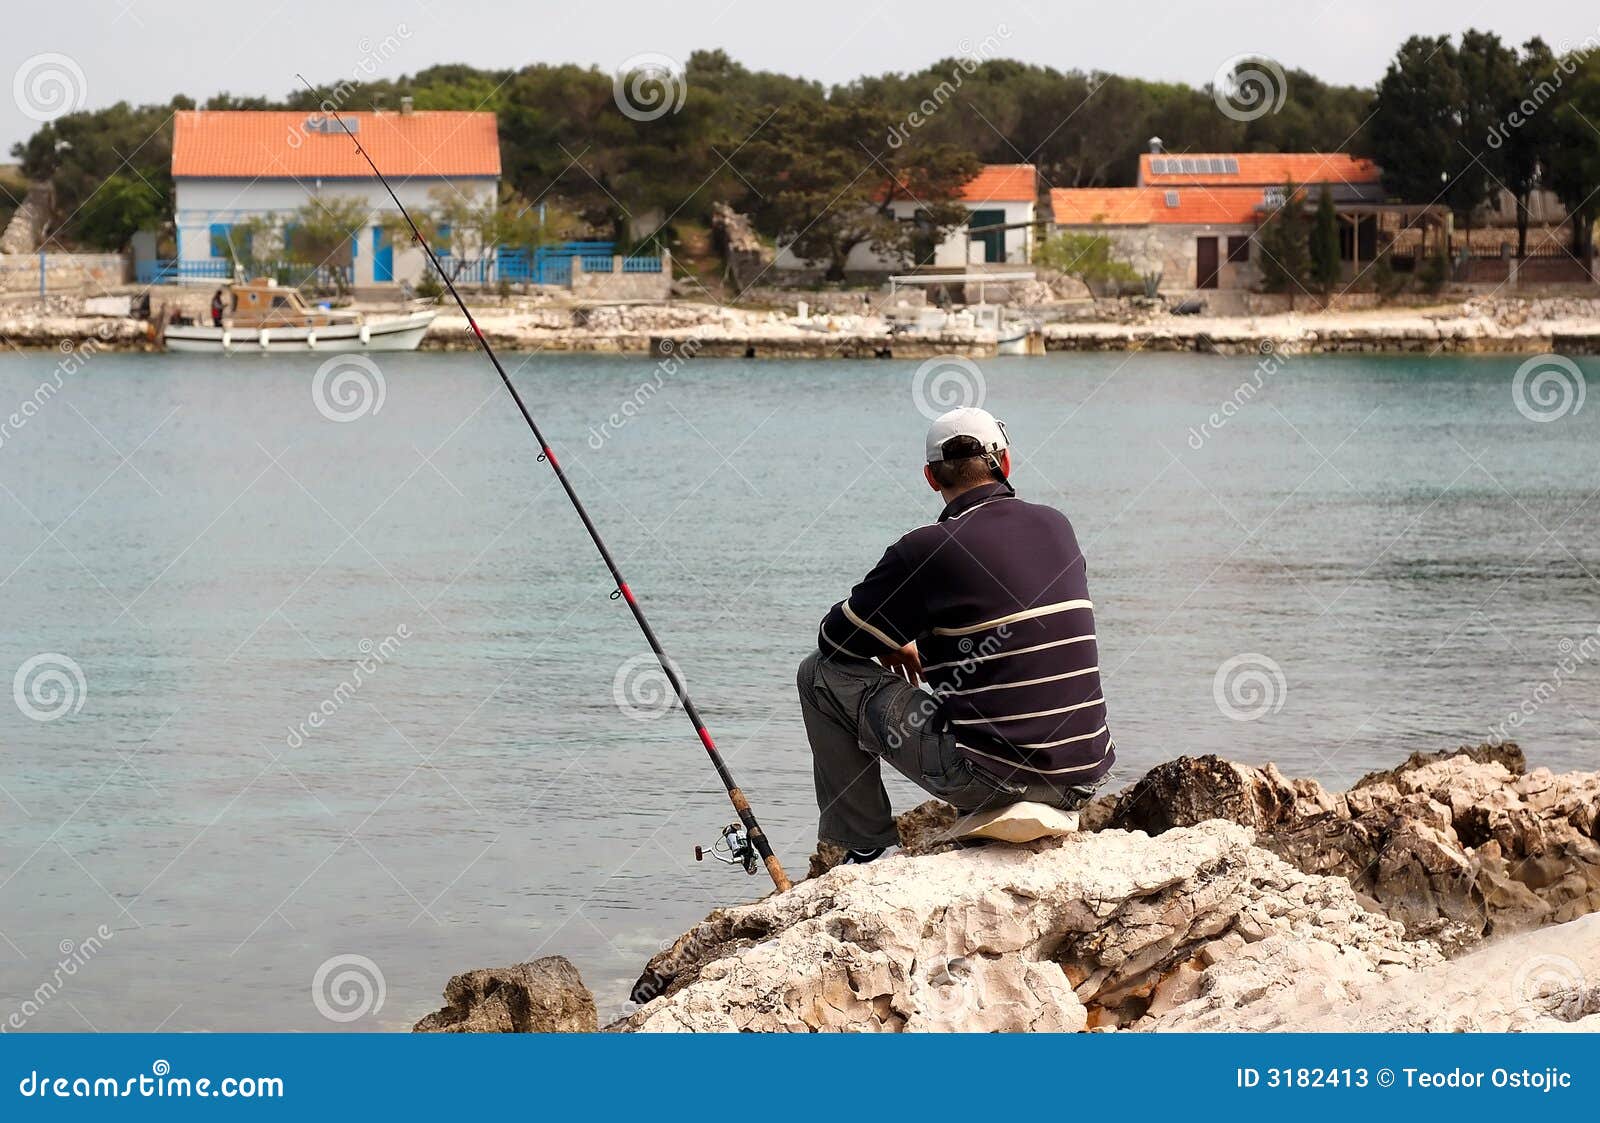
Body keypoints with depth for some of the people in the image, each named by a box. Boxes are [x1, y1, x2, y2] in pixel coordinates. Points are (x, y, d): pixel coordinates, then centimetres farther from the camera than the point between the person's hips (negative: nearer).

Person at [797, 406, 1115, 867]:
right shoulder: (1057, 527, 9)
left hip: (990, 777, -6)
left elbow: (834, 638, 3)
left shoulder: (928, 548, -8)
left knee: (821, 673, 8)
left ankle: (857, 845, 16)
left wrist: (893, 646, 25)